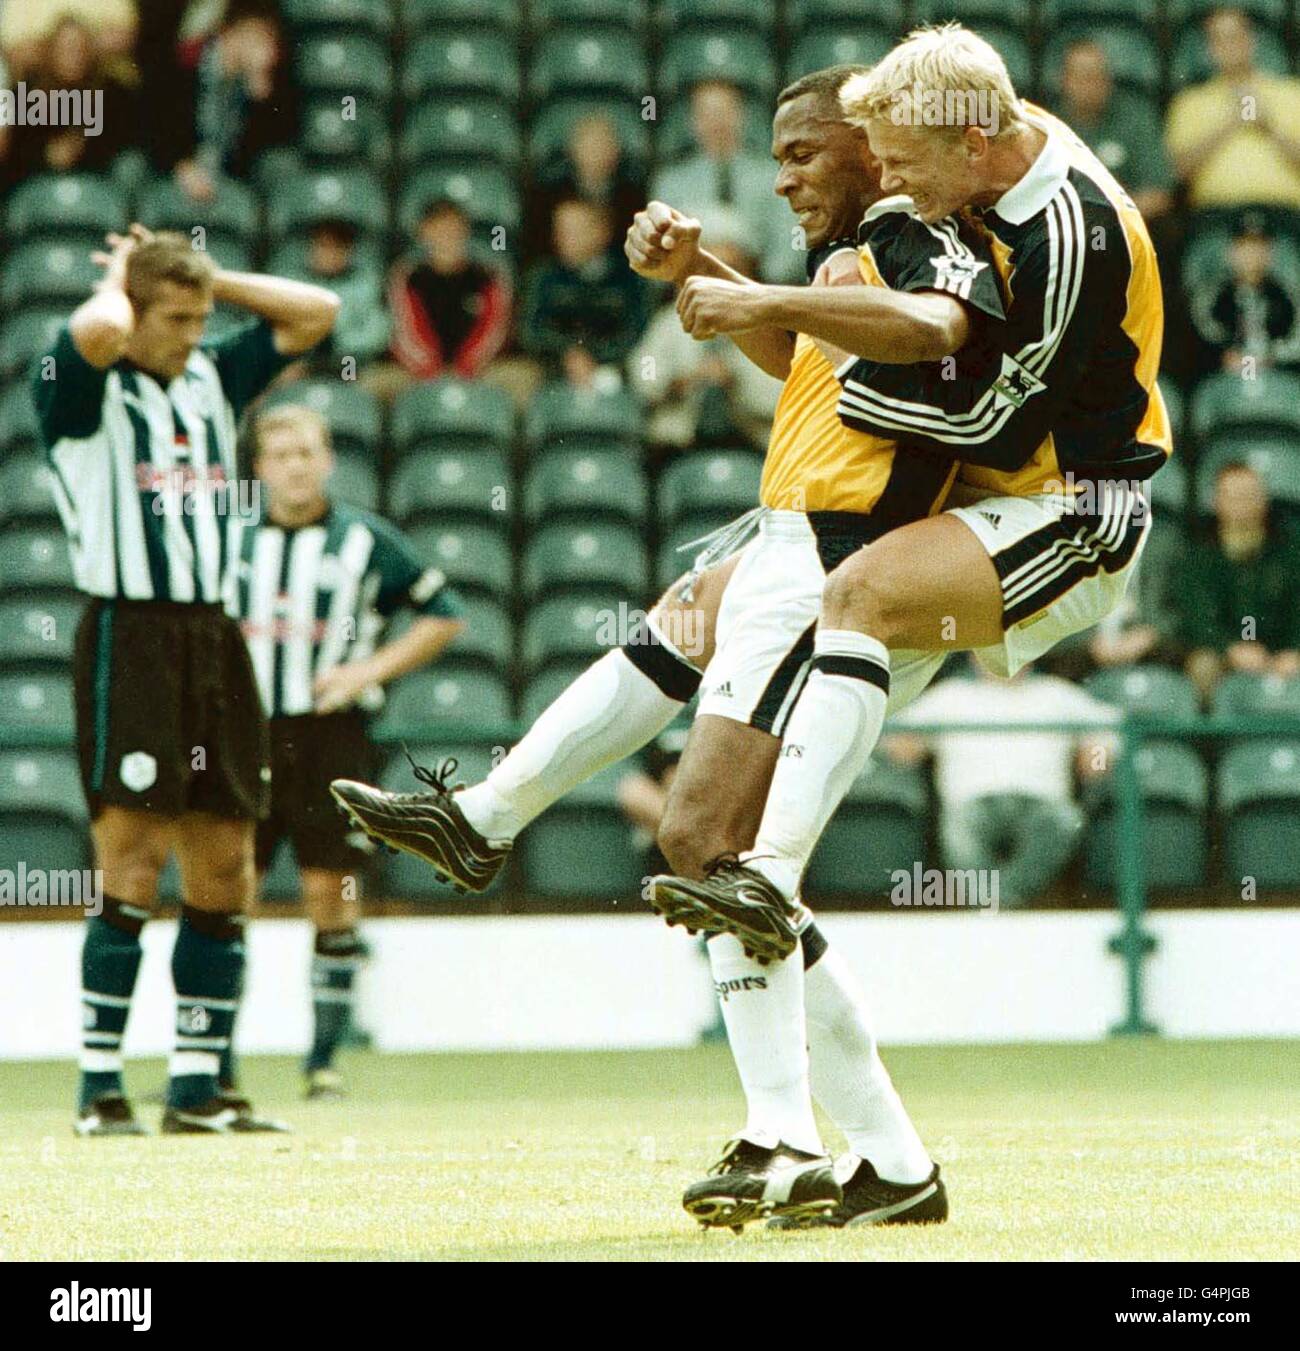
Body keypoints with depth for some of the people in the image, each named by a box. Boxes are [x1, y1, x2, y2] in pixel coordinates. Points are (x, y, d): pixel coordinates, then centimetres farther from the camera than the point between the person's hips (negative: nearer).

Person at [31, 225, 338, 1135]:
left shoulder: (213, 378, 16)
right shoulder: (80, 387, -3)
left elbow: (317, 312, 19)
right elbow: (99, 331, -25)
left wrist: (206, 277, 12)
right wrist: (120, 281, -3)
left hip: (214, 640, 7)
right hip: (129, 639, -7)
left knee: (225, 872, 5)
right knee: (134, 868, -10)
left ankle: (197, 1086, 10)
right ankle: (101, 1087, -5)